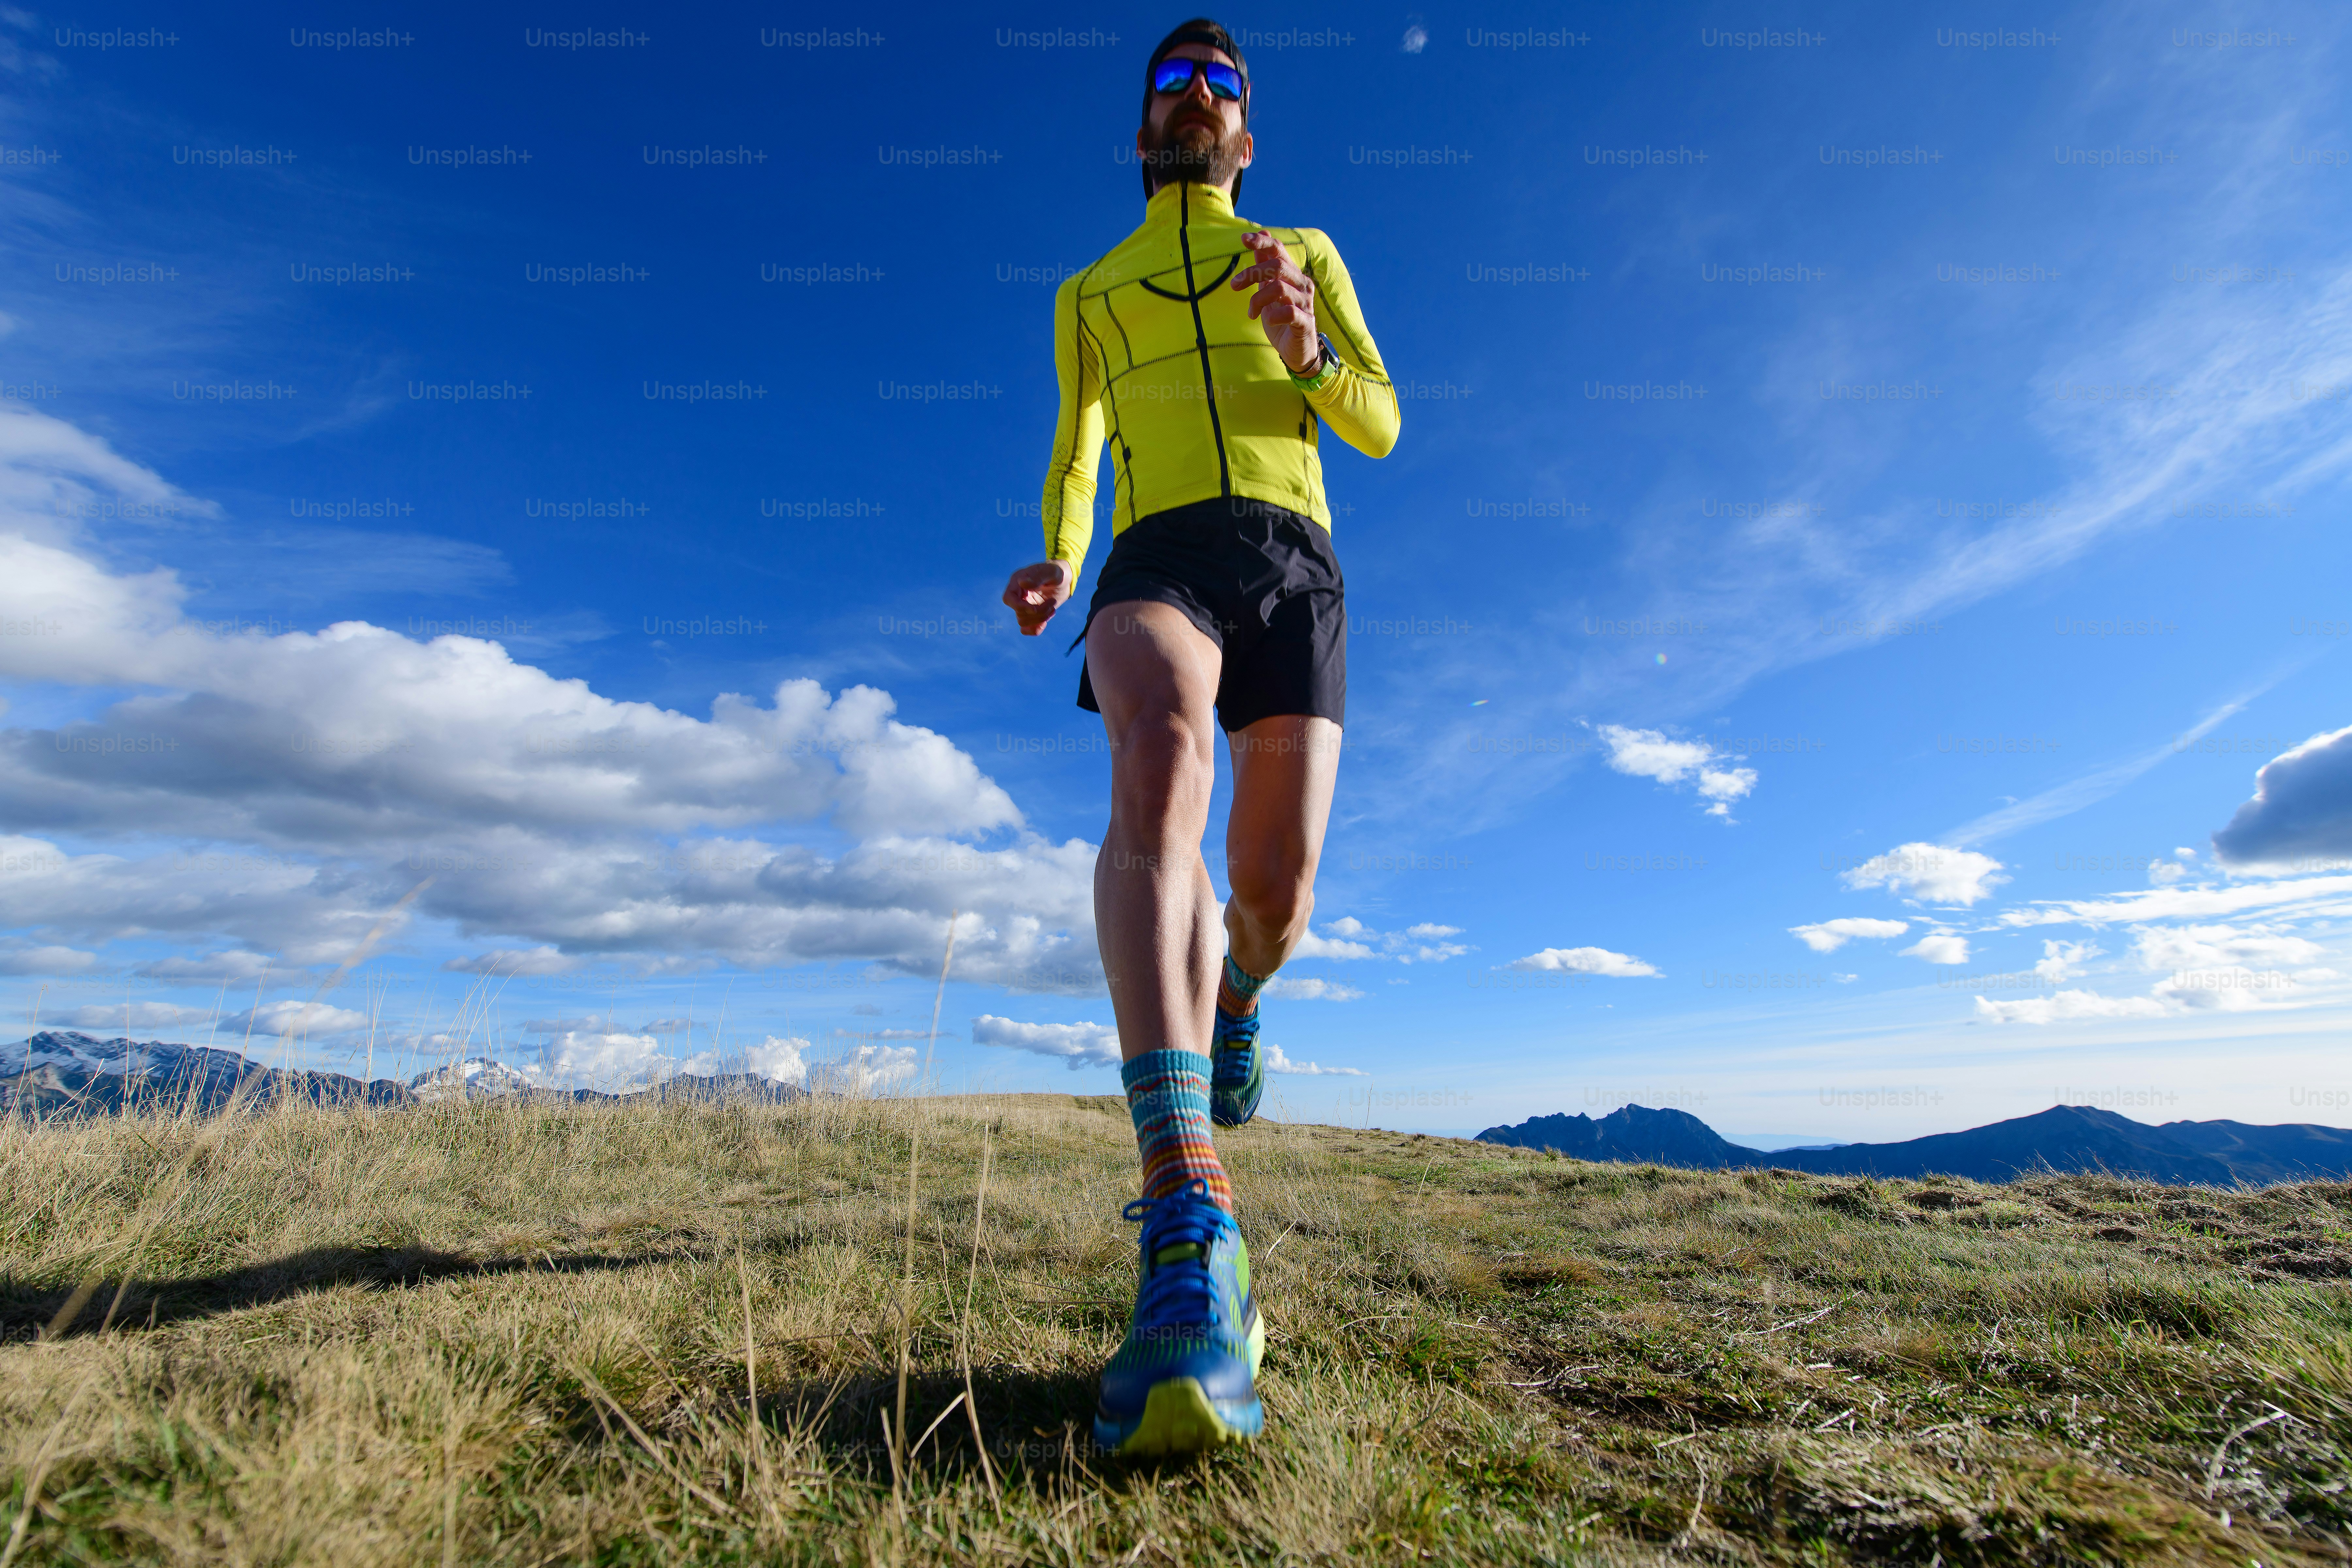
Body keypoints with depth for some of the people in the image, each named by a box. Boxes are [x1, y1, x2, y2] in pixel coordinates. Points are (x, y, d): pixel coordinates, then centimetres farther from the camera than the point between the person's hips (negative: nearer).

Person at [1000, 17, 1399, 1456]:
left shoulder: (1304, 255, 29)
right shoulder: (1090, 294, 32)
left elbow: (1378, 428, 17)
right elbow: (1074, 463, 24)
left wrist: (1301, 342, -6)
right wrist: (1055, 568, 0)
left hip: (1293, 562, 2)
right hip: (1157, 562, -1)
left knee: (1276, 894, -11)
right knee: (1158, 768, -37)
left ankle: (1234, 1000, 30)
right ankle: (1194, 1232, -46)